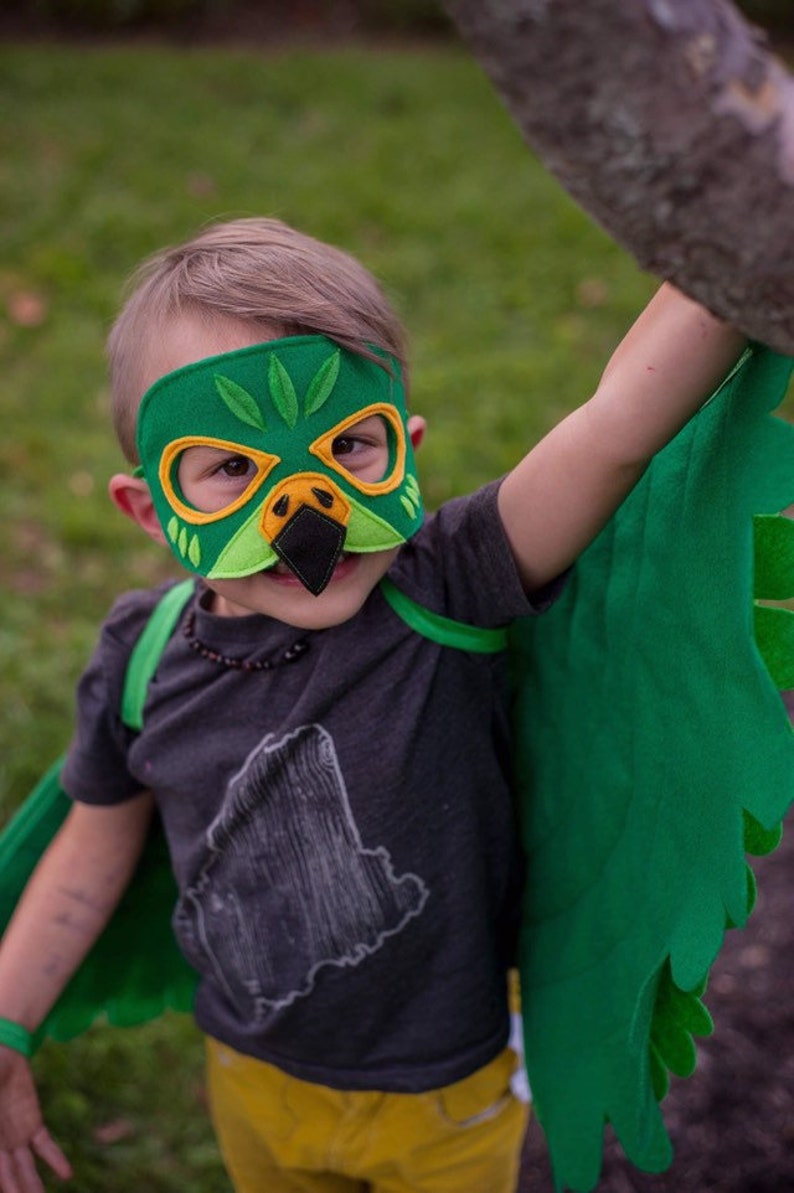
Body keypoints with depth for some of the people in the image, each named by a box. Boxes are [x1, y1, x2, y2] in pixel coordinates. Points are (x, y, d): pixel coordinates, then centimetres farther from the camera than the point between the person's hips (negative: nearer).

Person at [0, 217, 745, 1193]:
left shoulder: (443, 594, -28)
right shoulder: (143, 663, -17)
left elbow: (617, 431, -43)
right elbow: (101, 838, 0)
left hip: (448, 1097, -2)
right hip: (254, 1085, 3)